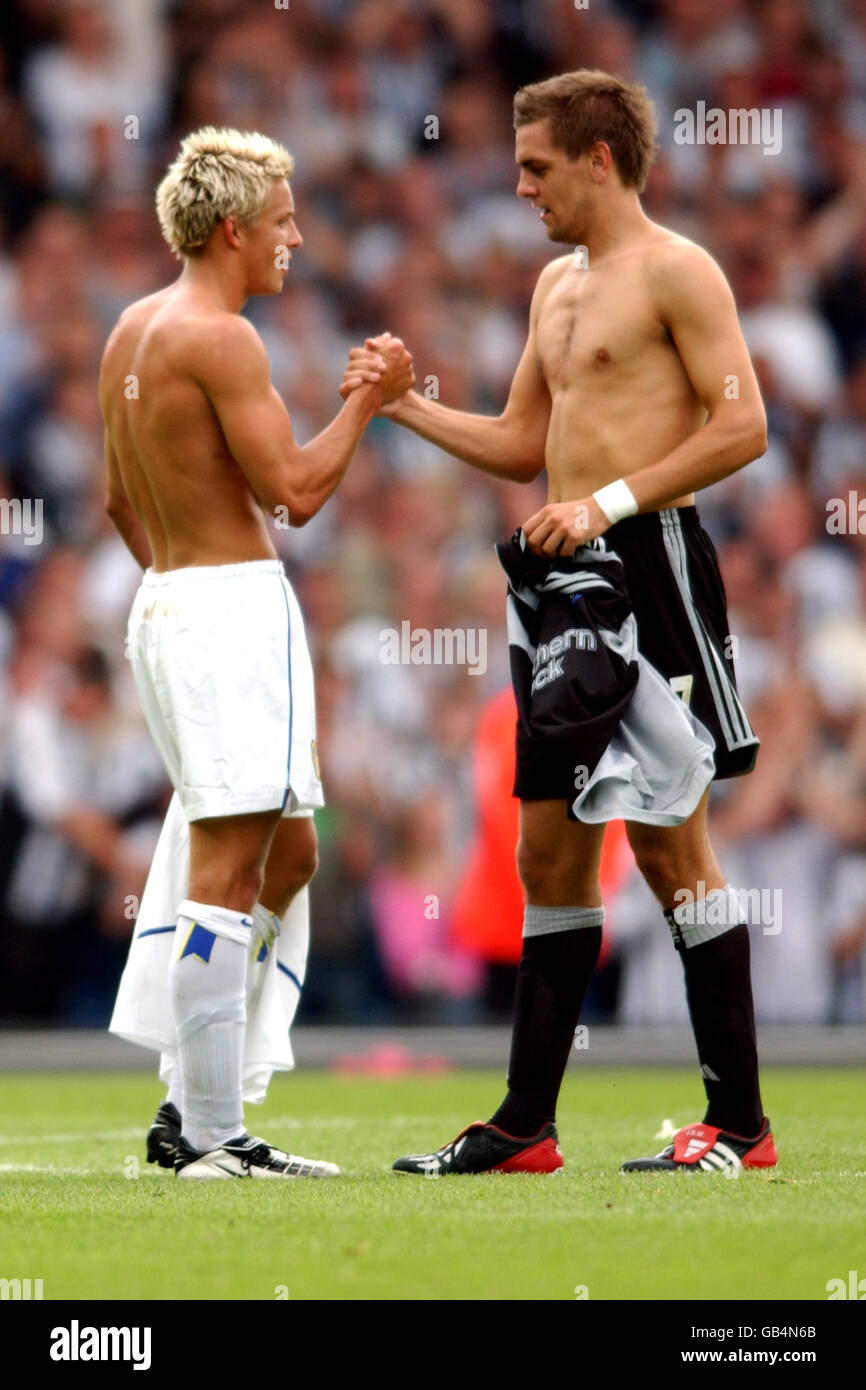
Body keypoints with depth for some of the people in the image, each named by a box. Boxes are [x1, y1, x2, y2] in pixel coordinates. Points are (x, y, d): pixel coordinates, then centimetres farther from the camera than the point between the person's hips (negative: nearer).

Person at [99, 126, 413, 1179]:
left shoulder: (132, 330, 15)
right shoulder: (219, 337, -14)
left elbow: (121, 503, 23)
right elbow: (294, 491, -17)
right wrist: (367, 399, -5)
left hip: (163, 605, 10)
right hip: (233, 601, -10)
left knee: (288, 855, 15)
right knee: (228, 872, -9)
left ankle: (195, 1104, 13)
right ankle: (212, 1137, -10)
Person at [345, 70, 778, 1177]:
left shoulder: (674, 271, -7)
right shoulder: (558, 283, 20)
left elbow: (741, 427, -14)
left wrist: (608, 501, -17)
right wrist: (404, 406, 15)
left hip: (647, 561, -9)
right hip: (566, 584, 9)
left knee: (668, 837, -7)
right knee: (549, 851, 9)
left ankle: (739, 1121, -1)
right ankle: (525, 1125, 13)